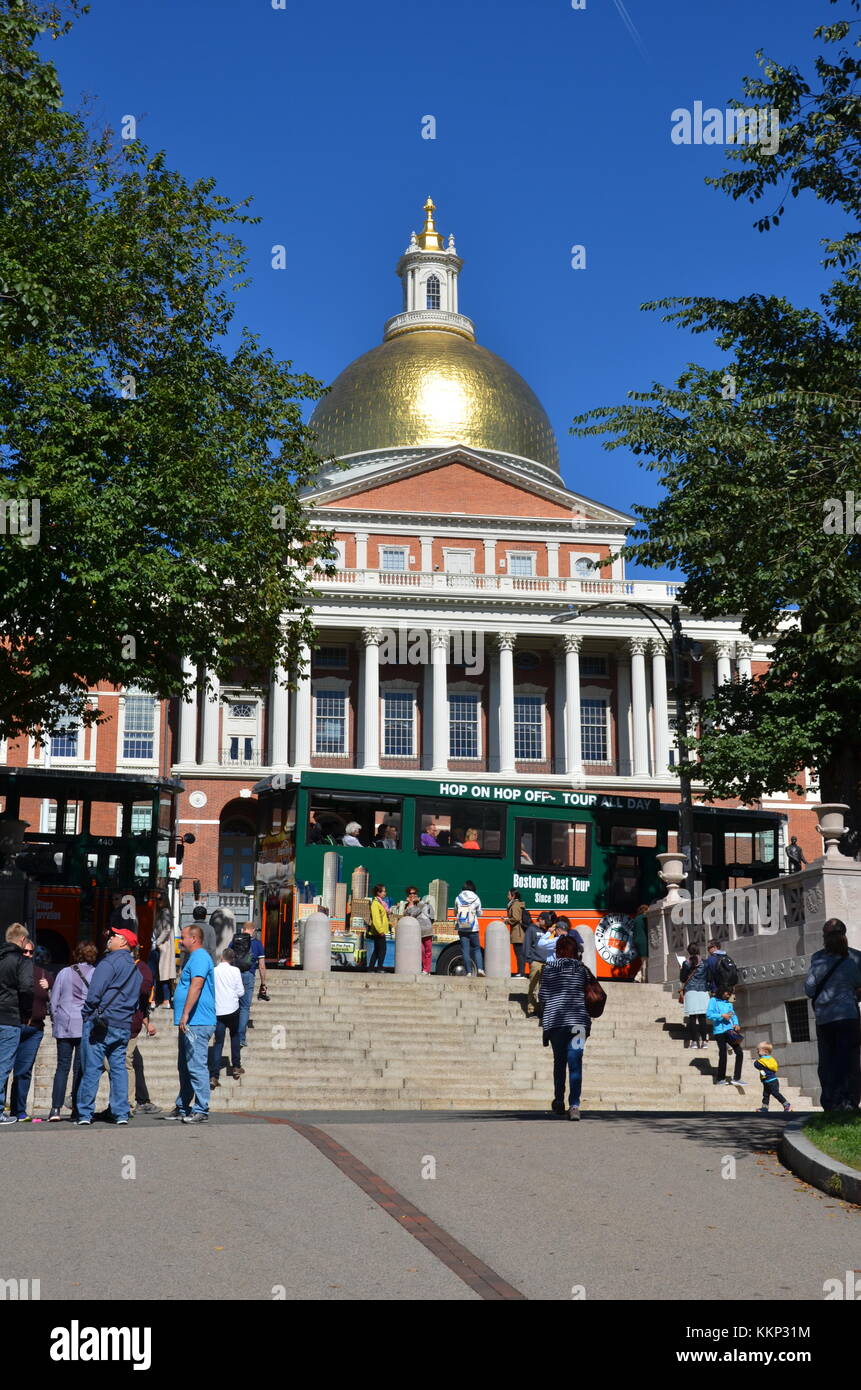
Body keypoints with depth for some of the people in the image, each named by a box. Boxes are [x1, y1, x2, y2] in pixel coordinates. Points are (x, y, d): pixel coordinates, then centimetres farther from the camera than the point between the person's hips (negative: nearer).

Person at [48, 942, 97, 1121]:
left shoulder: (64, 972, 7)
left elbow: (54, 1000, 10)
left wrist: (55, 1021, 18)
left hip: (64, 1025, 2)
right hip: (86, 1025, -2)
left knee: (62, 1067, 4)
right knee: (81, 1068, 2)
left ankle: (56, 1109, -5)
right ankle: (76, 1110, 0)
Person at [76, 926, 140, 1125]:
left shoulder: (110, 962, -8)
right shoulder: (135, 969, 17)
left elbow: (94, 993, -13)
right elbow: (135, 1001, 20)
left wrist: (87, 1015, -3)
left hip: (100, 1023, -7)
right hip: (124, 1025, 7)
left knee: (91, 1068, -4)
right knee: (119, 1068, 9)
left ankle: (85, 1114, -3)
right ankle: (121, 1113, 5)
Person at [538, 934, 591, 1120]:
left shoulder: (549, 968, 2)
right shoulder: (582, 969, 6)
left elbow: (542, 996, 1)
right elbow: (589, 996, 7)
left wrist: (545, 1016, 18)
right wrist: (588, 1023, 17)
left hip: (555, 1021, 0)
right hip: (578, 1020, 0)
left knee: (559, 1061, 16)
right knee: (575, 1063, -4)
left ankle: (559, 1102, 22)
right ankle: (574, 1105, -16)